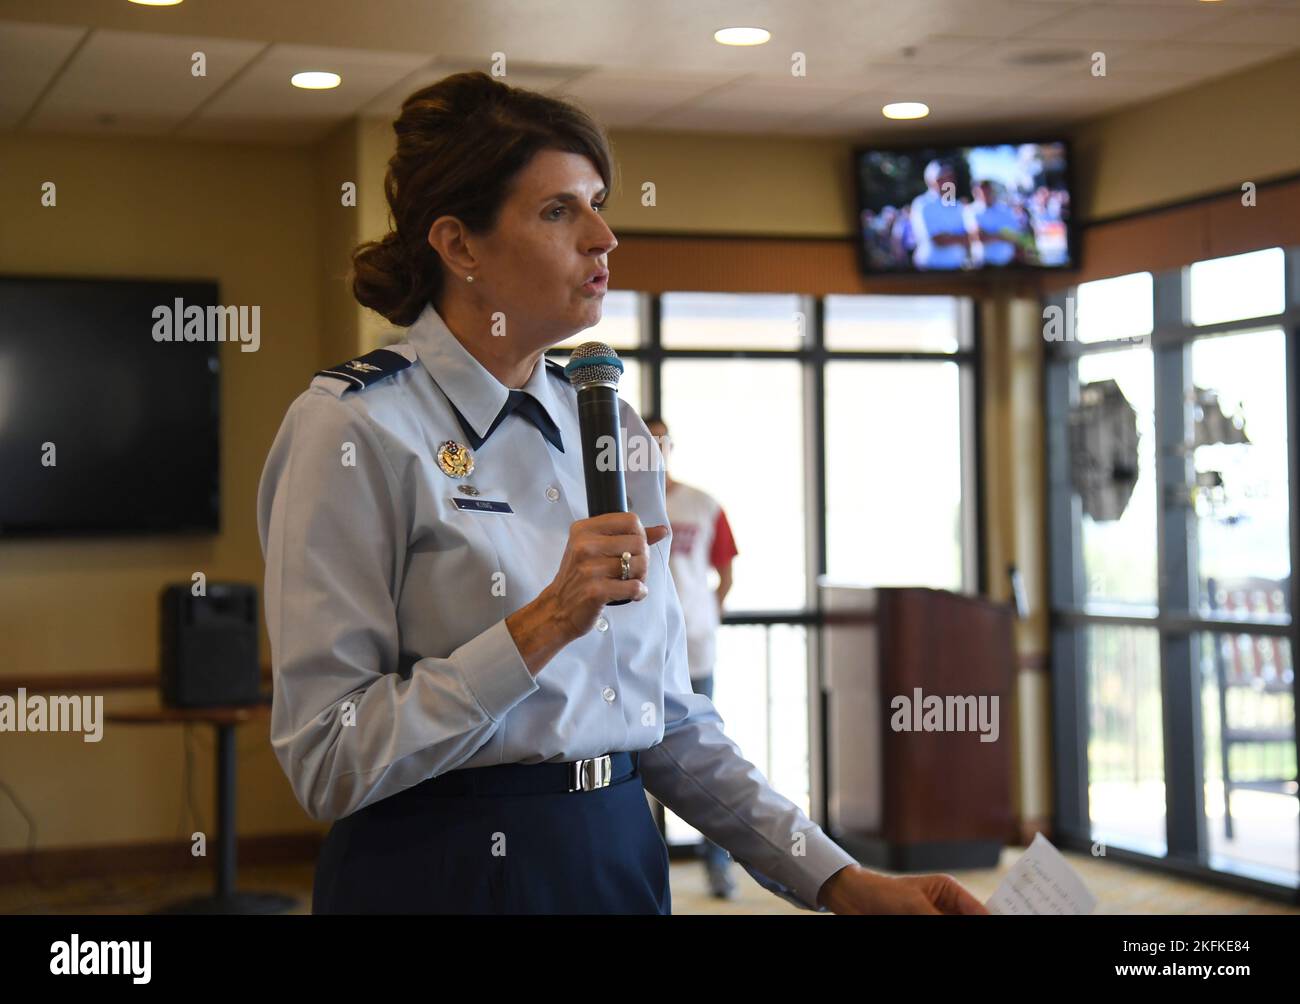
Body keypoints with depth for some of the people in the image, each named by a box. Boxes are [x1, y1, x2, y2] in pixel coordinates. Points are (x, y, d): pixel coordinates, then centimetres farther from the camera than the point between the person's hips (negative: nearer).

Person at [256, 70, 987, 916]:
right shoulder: (355, 431, -12)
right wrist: (543, 626, -23)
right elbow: (326, 763, -16)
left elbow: (672, 723, 9)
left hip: (621, 865, 6)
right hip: (443, 871, -6)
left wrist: (841, 880, 1)